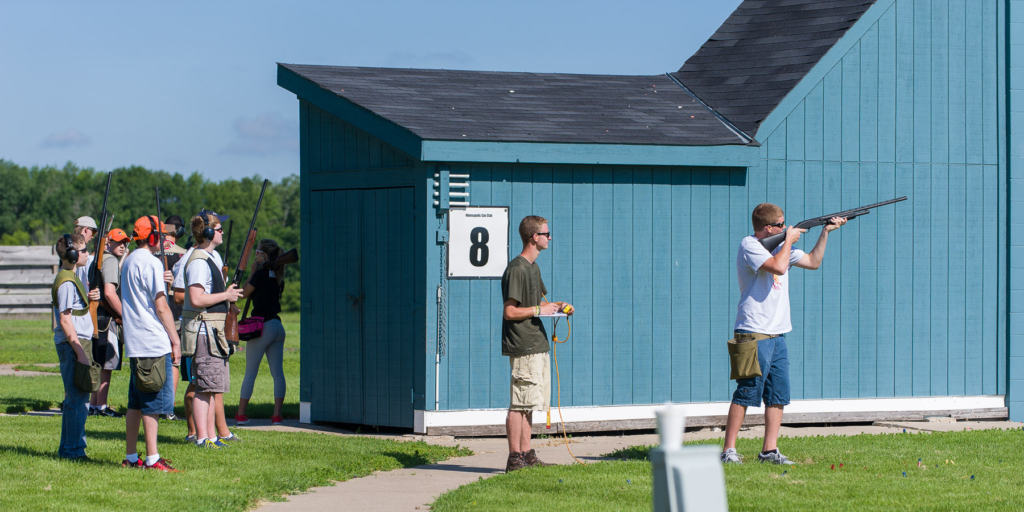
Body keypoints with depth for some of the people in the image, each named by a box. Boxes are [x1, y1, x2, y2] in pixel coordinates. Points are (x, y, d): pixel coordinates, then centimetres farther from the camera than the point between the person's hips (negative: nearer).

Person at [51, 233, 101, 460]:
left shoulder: (72, 278, 16)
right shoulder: (66, 282, -14)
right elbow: (65, 320, -18)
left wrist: (88, 298, 9)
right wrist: (80, 352, -20)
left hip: (79, 343, 10)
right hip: (72, 345, -10)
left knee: (76, 399, 13)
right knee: (78, 400, -8)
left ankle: (68, 449, 19)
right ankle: (73, 449, -4)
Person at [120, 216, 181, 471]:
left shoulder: (128, 261, 15)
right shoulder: (151, 262, -12)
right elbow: (161, 307, -14)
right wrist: (175, 340, -9)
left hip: (135, 343, 9)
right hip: (155, 344, -9)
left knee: (136, 402, 13)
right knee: (154, 402, -7)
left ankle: (131, 457, 16)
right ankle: (152, 459, -7)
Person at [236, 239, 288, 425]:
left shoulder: (261, 274, -12)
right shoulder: (278, 276, 10)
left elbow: (244, 293, -3)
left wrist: (252, 271, 4)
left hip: (262, 326, -7)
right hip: (277, 326, 7)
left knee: (250, 372, 2)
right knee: (277, 372, 3)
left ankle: (241, 415, 6)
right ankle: (277, 415, -1)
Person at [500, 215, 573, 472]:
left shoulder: (533, 267, 18)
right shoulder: (516, 270, -13)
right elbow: (510, 312, -18)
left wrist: (555, 306, 12)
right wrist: (539, 310, -12)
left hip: (537, 344, 10)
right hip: (523, 347, -10)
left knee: (529, 403, 12)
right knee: (519, 403, -8)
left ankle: (526, 454, 17)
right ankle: (514, 458, -6)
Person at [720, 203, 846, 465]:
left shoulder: (779, 245, 17)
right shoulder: (749, 246, -10)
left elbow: (813, 262, 25)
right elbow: (778, 267, -23)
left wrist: (825, 232, 16)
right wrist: (789, 240, -8)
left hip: (777, 335, 9)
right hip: (754, 334, -9)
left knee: (779, 395, 6)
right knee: (747, 393, -9)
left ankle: (769, 450, 11)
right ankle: (728, 451, -6)